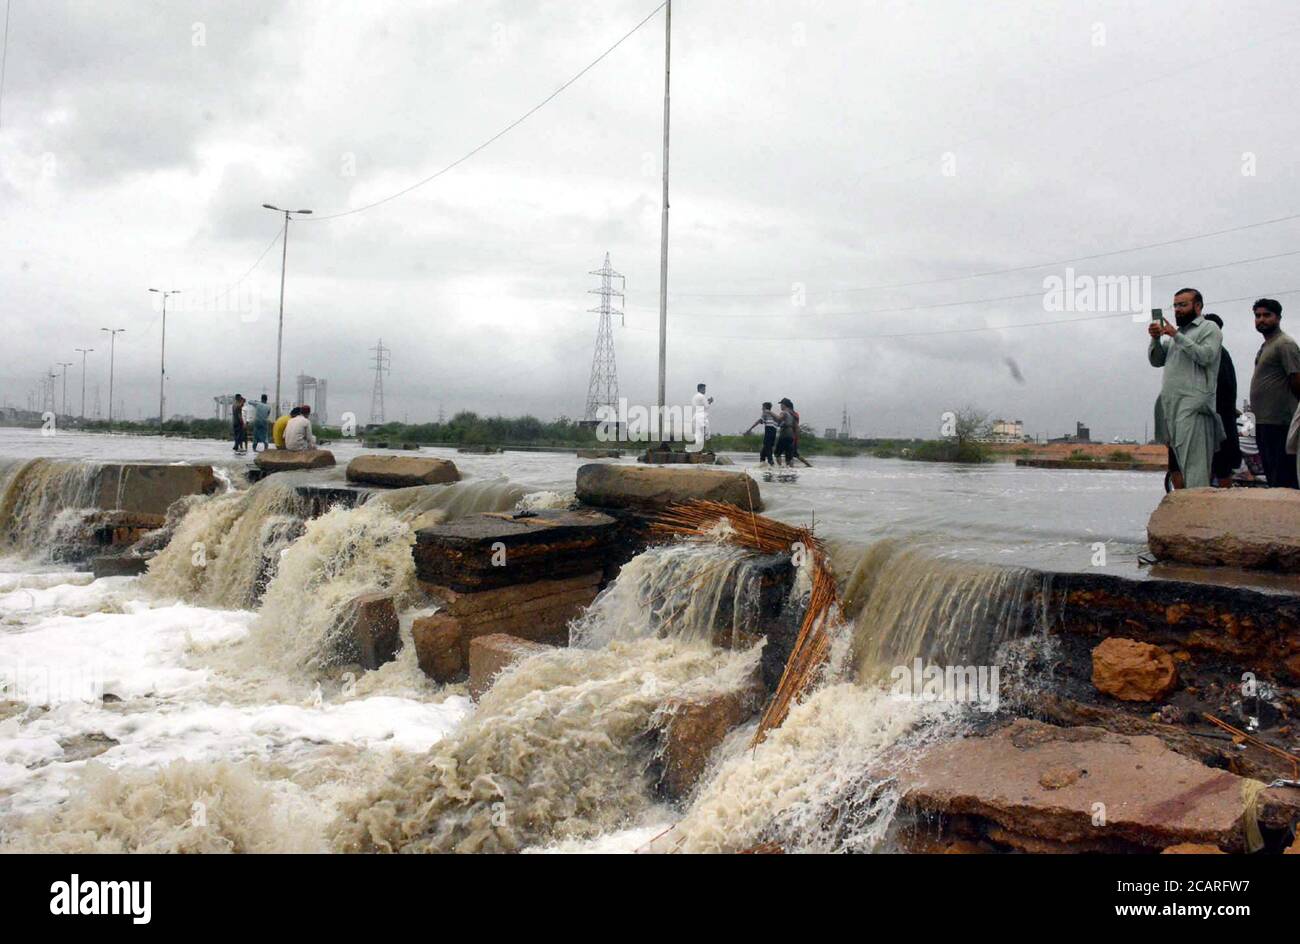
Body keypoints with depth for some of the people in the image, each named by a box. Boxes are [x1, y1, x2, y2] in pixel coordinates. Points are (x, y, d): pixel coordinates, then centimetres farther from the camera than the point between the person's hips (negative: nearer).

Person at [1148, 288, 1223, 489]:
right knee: (1174, 463, 5)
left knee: (1193, 463, -14)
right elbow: (1156, 360, 19)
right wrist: (1156, 339, 2)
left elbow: (1206, 356, -12)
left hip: (1192, 406, -7)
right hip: (1170, 405, 7)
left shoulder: (1209, 328, 4)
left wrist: (1177, 336, -12)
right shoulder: (1176, 333, 26)